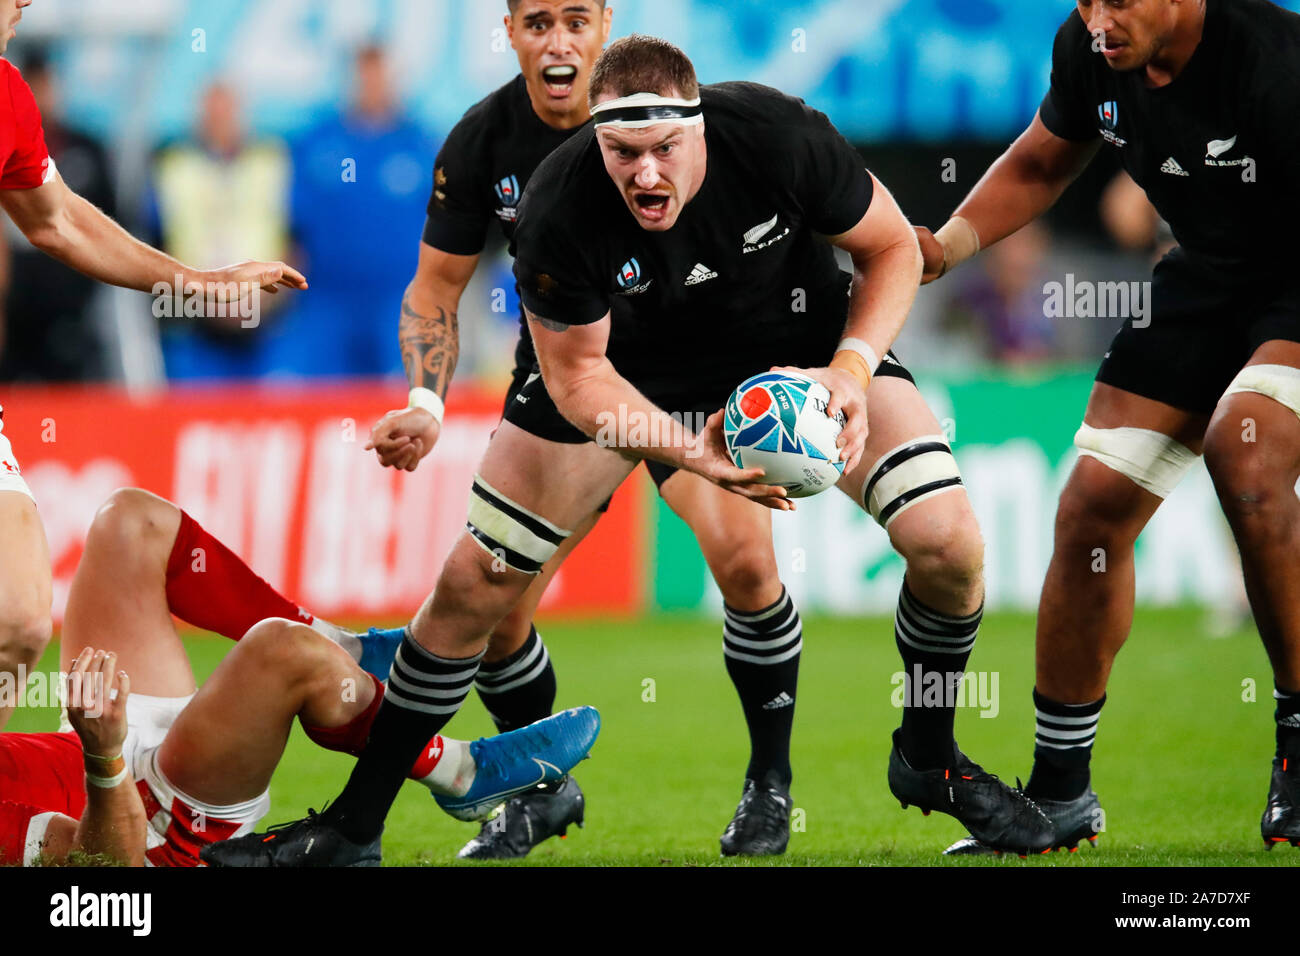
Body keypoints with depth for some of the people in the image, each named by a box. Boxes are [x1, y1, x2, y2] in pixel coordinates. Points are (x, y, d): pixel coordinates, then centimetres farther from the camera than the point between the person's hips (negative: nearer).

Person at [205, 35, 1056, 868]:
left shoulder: (780, 137, -31)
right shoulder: (561, 209, -32)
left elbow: (893, 247, -14)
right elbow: (575, 370, -19)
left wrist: (852, 365, -30)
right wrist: (691, 453, -35)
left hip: (796, 335, 1)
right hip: (631, 360, -1)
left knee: (949, 546, -16)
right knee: (474, 580, -6)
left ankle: (930, 759, 13)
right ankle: (355, 822, 11)